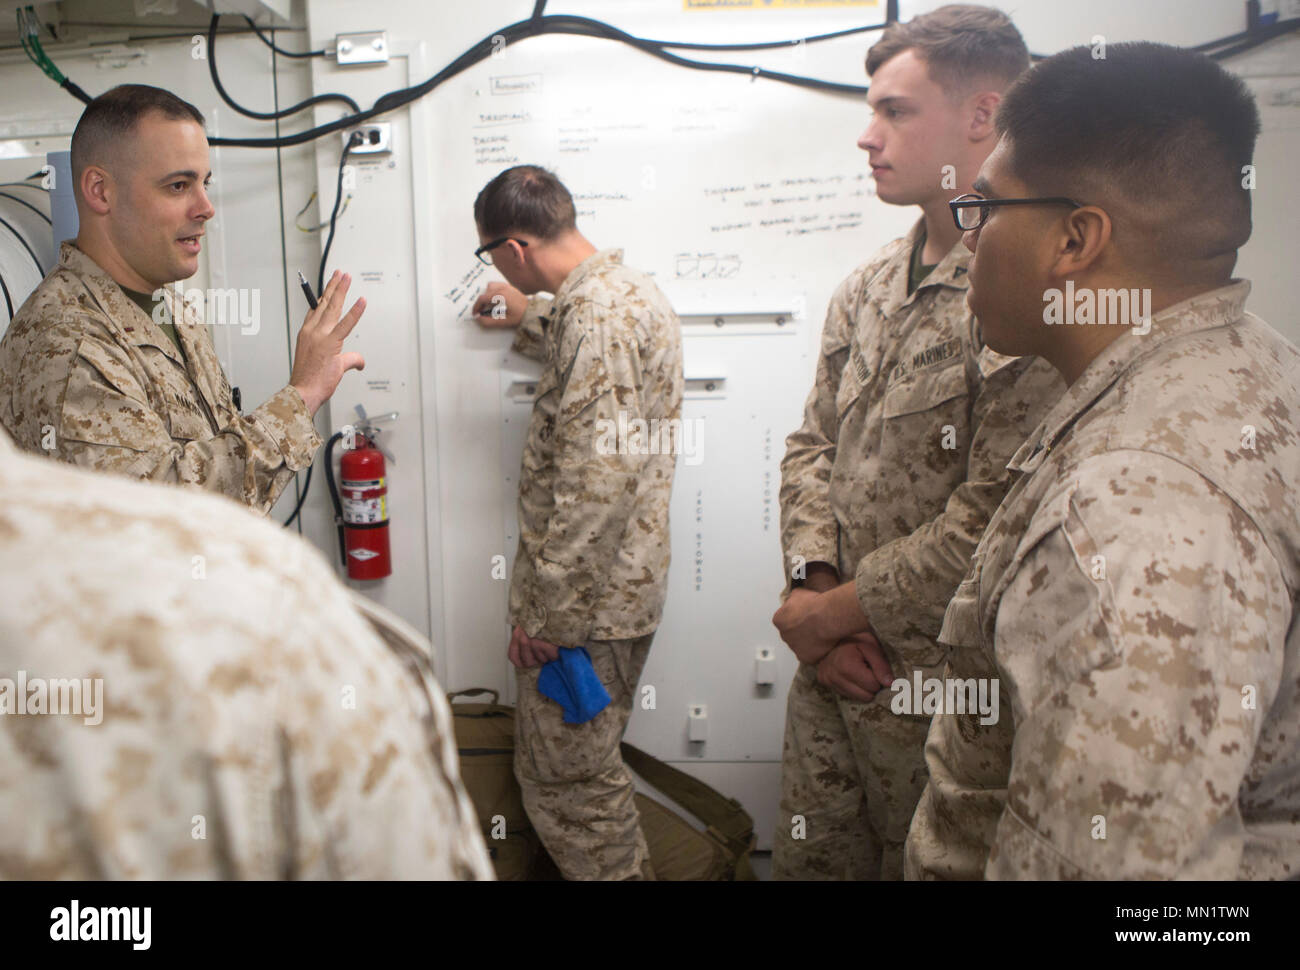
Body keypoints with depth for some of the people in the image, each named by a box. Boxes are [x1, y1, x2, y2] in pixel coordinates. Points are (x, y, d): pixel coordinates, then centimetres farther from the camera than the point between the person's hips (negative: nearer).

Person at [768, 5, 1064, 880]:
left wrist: (828, 611, -12)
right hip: (831, 673, 7)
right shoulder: (866, 290, 9)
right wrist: (811, 588, -6)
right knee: (807, 858, 21)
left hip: (939, 690, -7)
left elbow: (992, 523, -23)